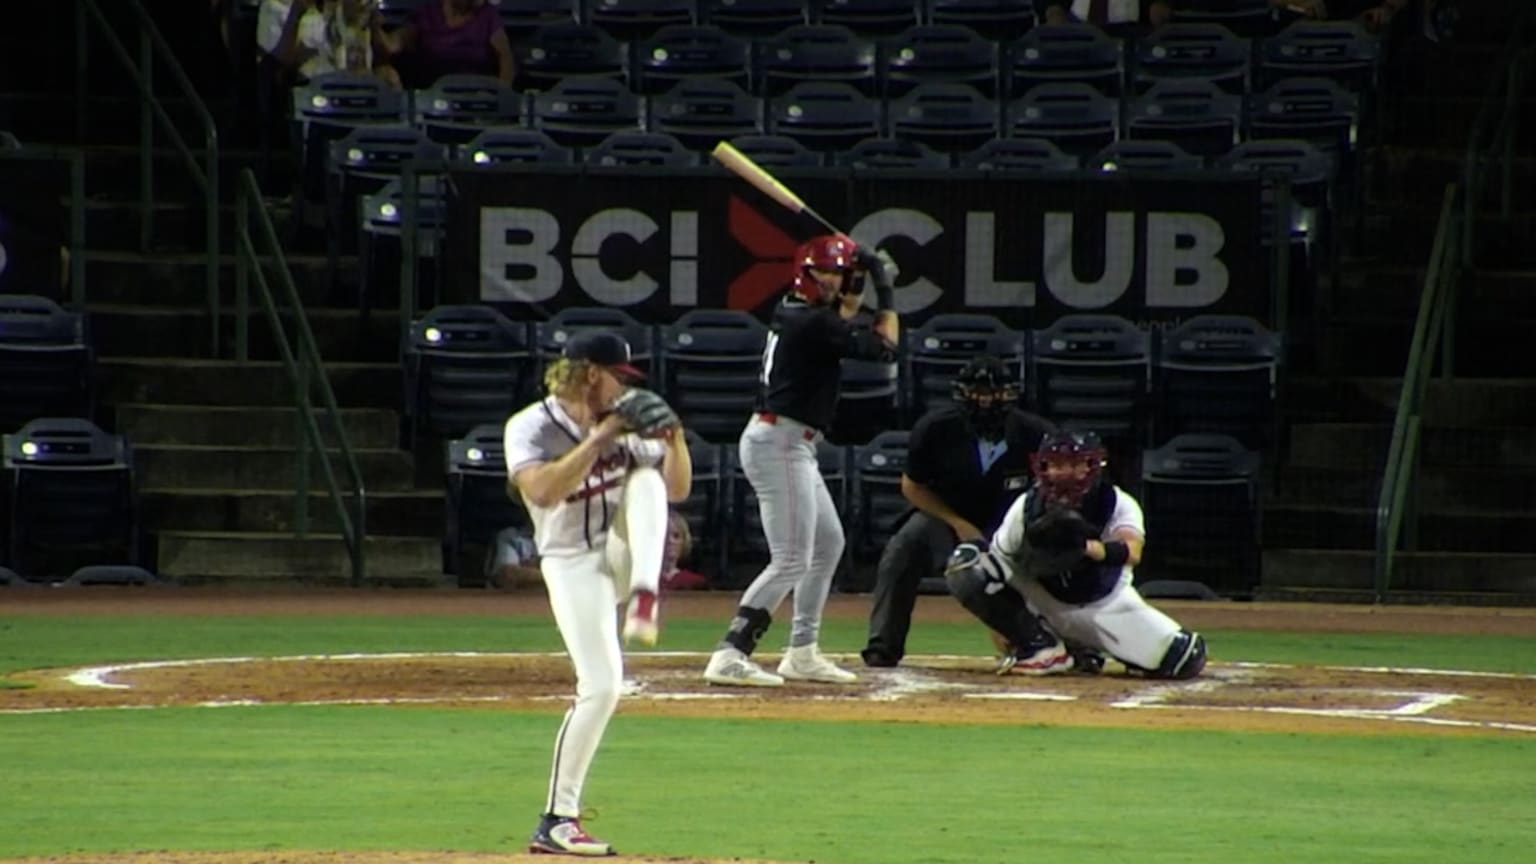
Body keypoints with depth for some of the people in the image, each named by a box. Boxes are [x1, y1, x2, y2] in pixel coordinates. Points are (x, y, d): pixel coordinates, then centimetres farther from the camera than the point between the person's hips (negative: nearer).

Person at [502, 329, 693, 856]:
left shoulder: (624, 425, 6)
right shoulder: (531, 428, -10)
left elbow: (676, 489, 8)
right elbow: (542, 490, -28)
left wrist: (674, 438, -10)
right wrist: (599, 439, -26)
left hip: (624, 554, 5)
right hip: (573, 565, -5)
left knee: (646, 479, -21)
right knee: (601, 686, -15)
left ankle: (644, 599, -37)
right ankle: (556, 822, -8)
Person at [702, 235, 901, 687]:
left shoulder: (793, 312, 9)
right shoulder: (812, 322, -18)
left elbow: (839, 323, 31)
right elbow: (884, 347, -12)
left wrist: (861, 288, 17)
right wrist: (885, 294, -1)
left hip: (792, 447, 11)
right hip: (779, 444, -11)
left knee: (828, 544, 20)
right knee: (791, 560, -13)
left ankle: (802, 653, 24)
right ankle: (730, 655, -20)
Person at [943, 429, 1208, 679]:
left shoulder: (1118, 504, -19)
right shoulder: (1027, 506, -14)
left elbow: (1132, 553, -39)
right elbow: (997, 561, -10)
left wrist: (1087, 548, -60)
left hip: (1107, 608, 0)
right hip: (1045, 604, 0)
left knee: (1186, 659, -19)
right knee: (967, 565, -22)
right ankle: (1042, 647, -10)